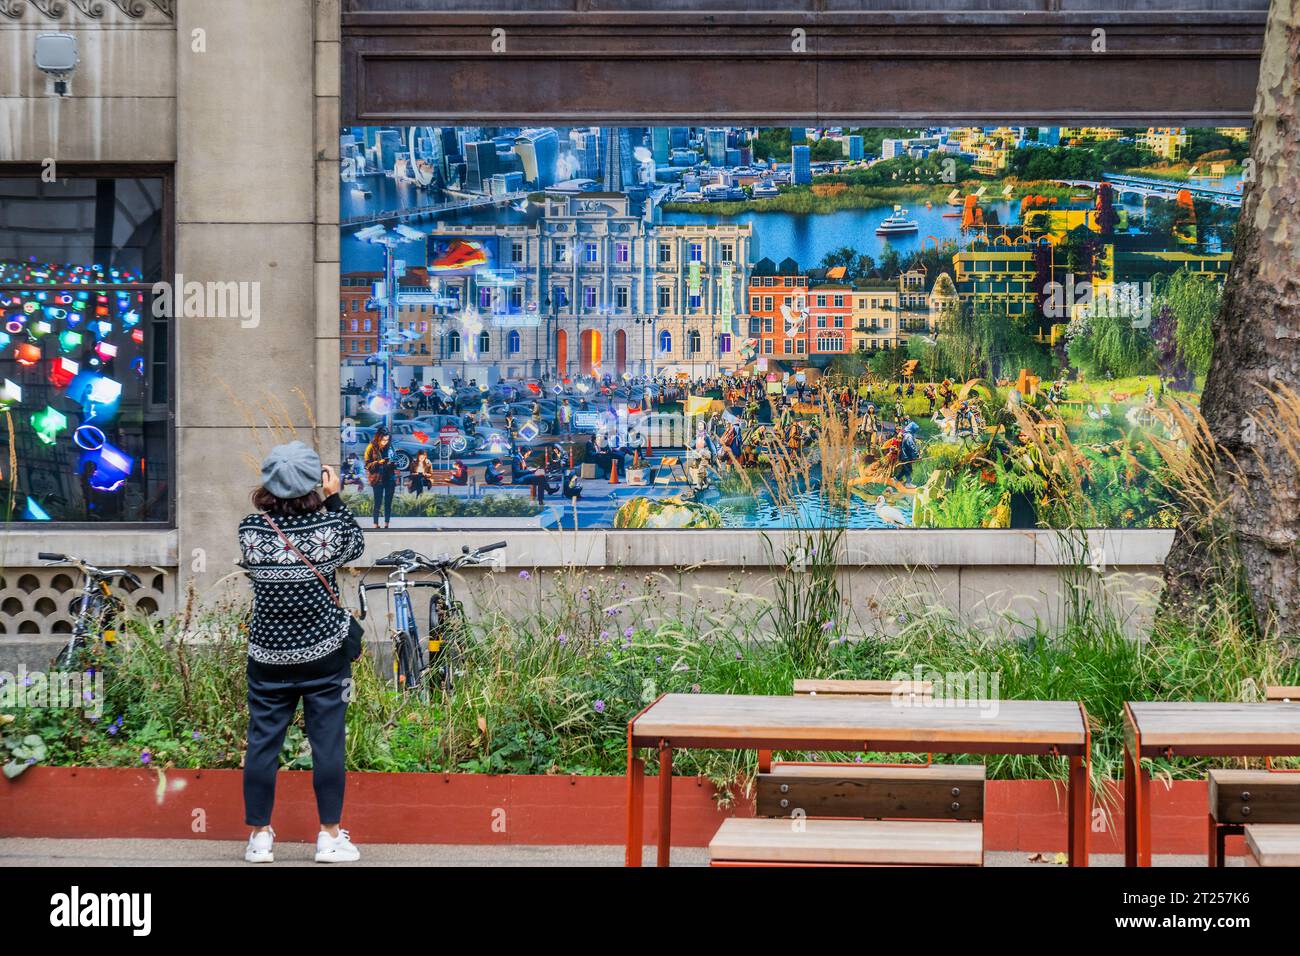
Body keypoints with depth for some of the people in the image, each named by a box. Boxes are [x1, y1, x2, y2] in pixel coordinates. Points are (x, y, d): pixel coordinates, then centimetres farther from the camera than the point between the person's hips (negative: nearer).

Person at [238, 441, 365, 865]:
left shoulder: (250, 530, -9)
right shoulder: (327, 527, -12)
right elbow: (356, 546, 9)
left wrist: (271, 500, 11)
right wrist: (335, 499, 11)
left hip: (268, 656, 1)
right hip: (324, 654, -1)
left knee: (262, 743, 9)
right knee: (328, 742, 6)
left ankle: (259, 836, 14)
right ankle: (330, 837, 10)